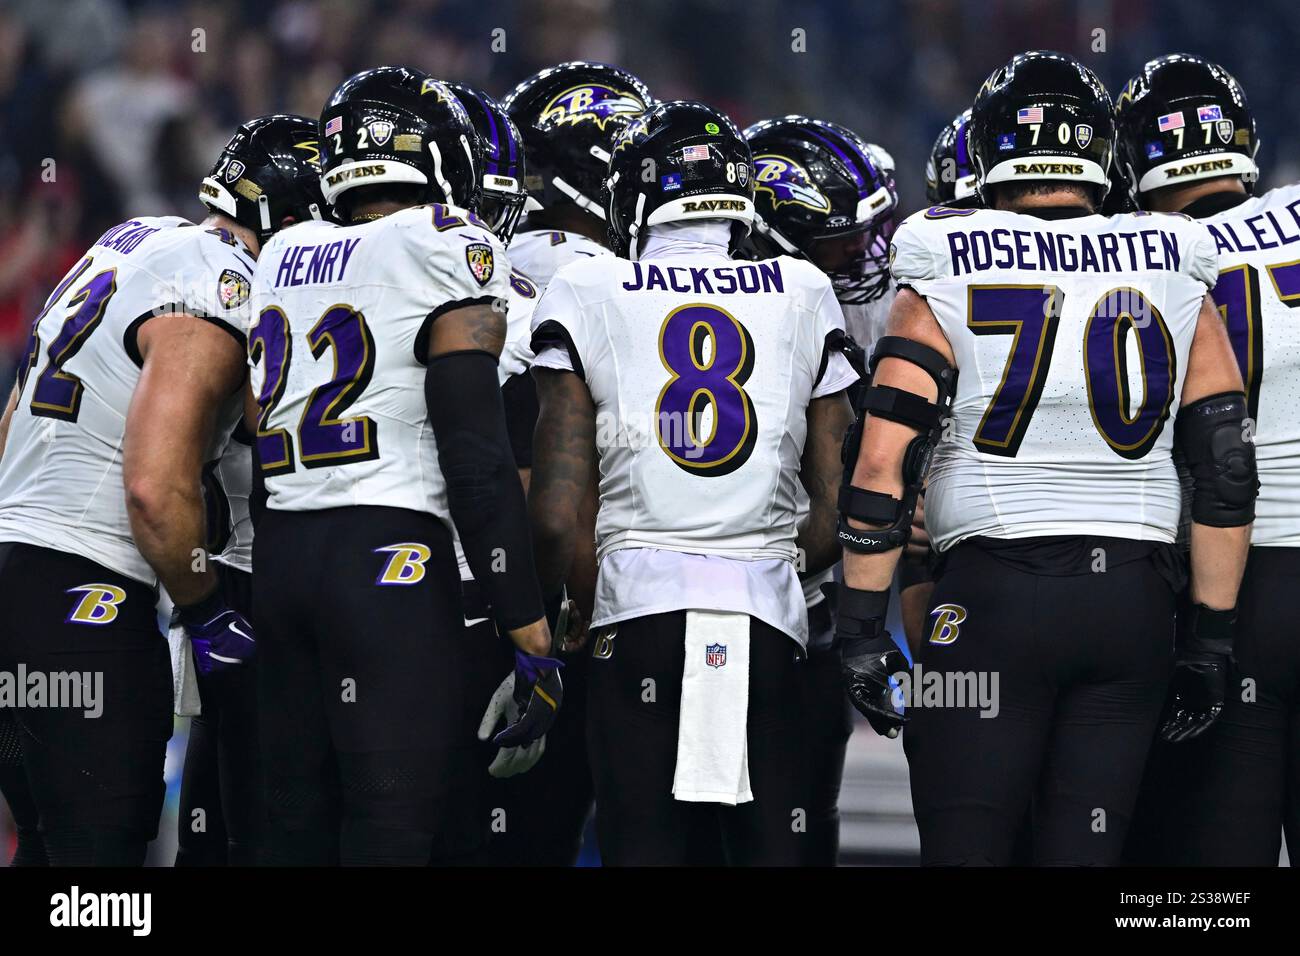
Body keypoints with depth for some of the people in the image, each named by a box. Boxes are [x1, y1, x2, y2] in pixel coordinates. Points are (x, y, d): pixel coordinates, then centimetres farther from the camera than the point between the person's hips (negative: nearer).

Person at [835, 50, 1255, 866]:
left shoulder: (947, 282, 0)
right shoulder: (1174, 277, 8)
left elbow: (883, 467, -6)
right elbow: (1228, 475, 6)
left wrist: (864, 630, -1)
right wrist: (1212, 638, 12)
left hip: (994, 587, -3)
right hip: (1134, 598, 3)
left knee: (967, 849, 1)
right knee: (1087, 850, 6)